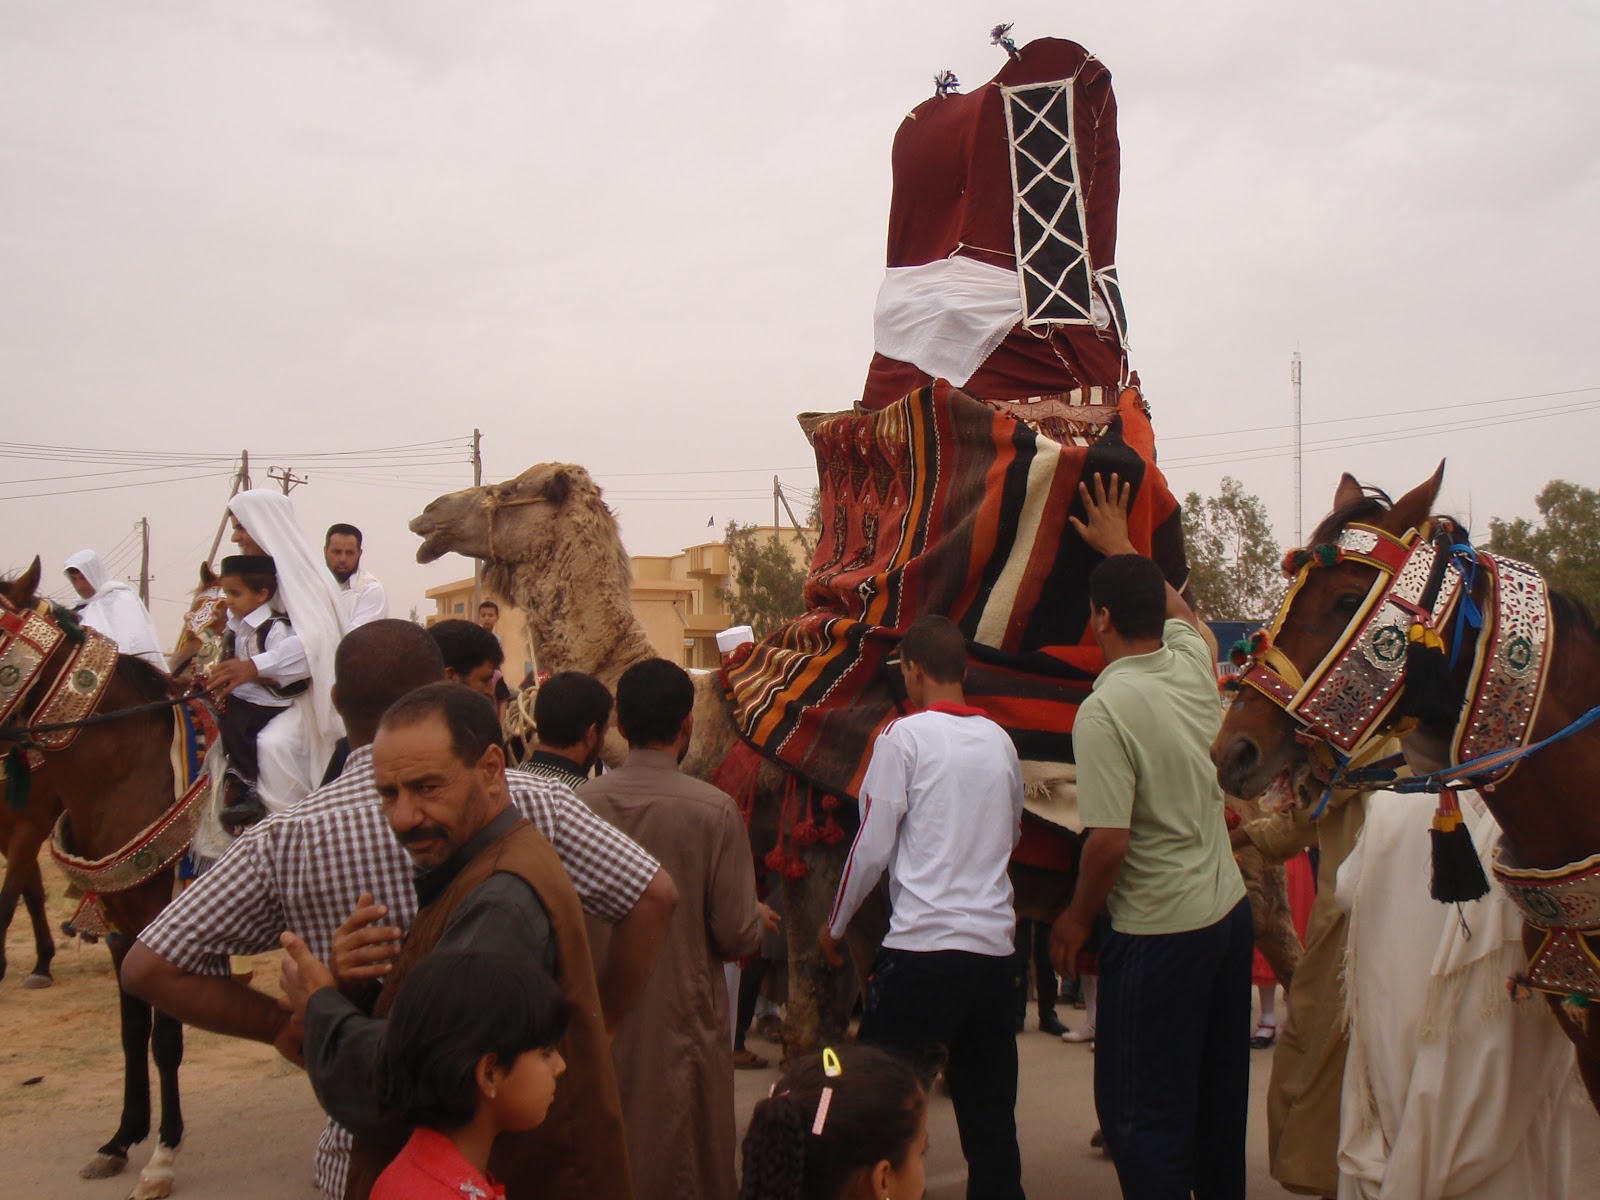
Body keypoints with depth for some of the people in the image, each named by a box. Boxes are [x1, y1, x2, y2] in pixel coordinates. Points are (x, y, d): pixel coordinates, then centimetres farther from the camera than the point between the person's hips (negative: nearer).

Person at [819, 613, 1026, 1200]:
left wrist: (834, 926, 9)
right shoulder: (1001, 741, 10)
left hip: (923, 947, -6)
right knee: (989, 1107, 13)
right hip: (995, 943, 6)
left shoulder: (904, 736, -5)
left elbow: (872, 846, -4)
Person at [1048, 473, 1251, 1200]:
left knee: (1142, 1111, 1)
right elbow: (1178, 608, 26)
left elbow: (1108, 841, -22)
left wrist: (1076, 919, -7)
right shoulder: (1193, 664, 1)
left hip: (1158, 932, -8)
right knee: (1218, 1096, 20)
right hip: (1229, 913, 8)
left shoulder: (1105, 709, -20)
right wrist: (1121, 547, 33)